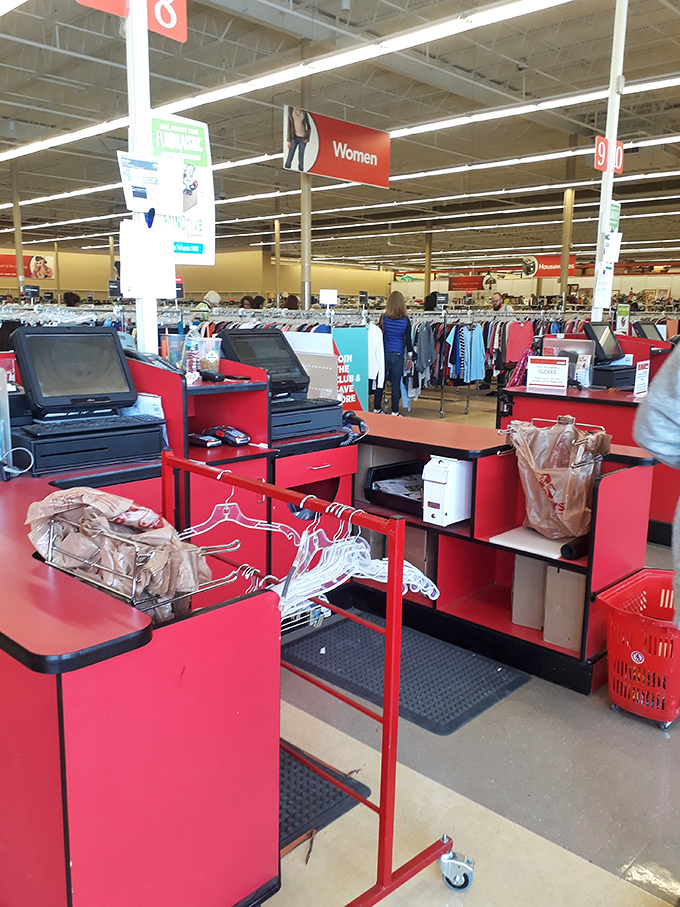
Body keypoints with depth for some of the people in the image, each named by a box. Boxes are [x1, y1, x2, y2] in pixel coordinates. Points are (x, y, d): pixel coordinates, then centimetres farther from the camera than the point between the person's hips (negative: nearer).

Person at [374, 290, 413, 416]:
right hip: (398, 355, -1)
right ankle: (395, 411, 8)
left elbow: (380, 335, 3)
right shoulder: (405, 320, -6)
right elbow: (408, 340, -3)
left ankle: (377, 408, 19)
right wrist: (410, 357, 5)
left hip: (384, 353, 1)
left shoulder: (384, 318, -4)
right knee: (396, 384, 4)